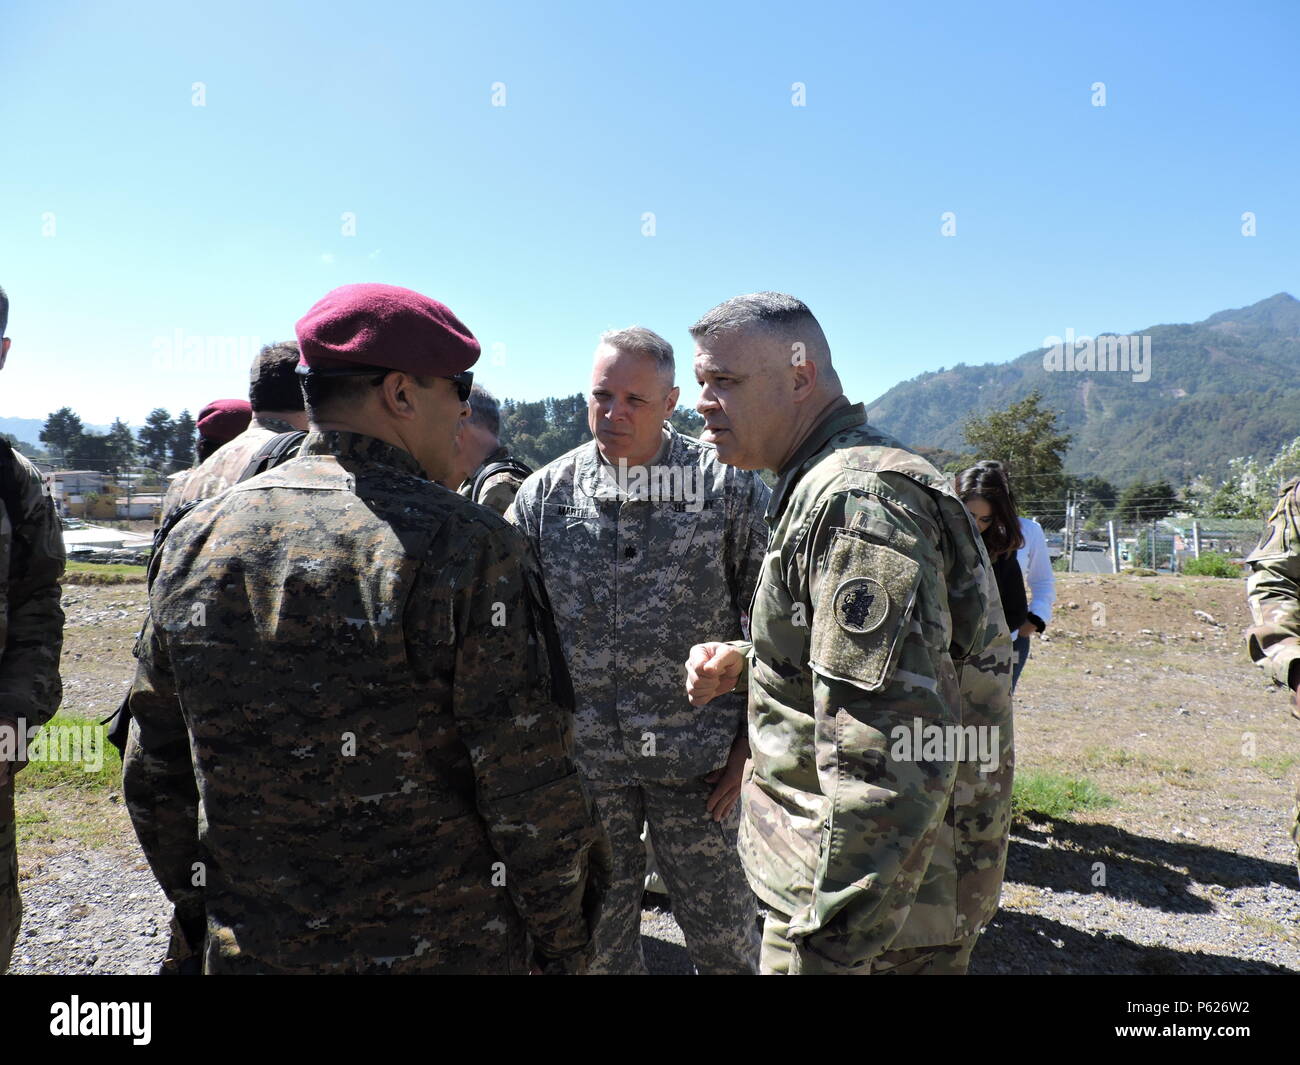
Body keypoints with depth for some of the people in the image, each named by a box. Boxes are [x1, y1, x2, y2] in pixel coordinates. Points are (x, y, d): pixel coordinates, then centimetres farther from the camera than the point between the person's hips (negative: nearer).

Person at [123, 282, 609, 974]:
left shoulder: (195, 539, -4)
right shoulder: (467, 548, -20)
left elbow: (156, 777, 4)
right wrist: (563, 946, -3)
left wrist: (202, 918, 18)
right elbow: (530, 792, -18)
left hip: (250, 947, 4)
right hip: (442, 947, -4)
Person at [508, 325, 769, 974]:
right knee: (598, 931, 18)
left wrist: (750, 740, -4)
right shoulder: (543, 494, 0)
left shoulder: (728, 488, -5)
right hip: (581, 753, 2)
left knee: (721, 927, 13)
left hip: (696, 753, -2)